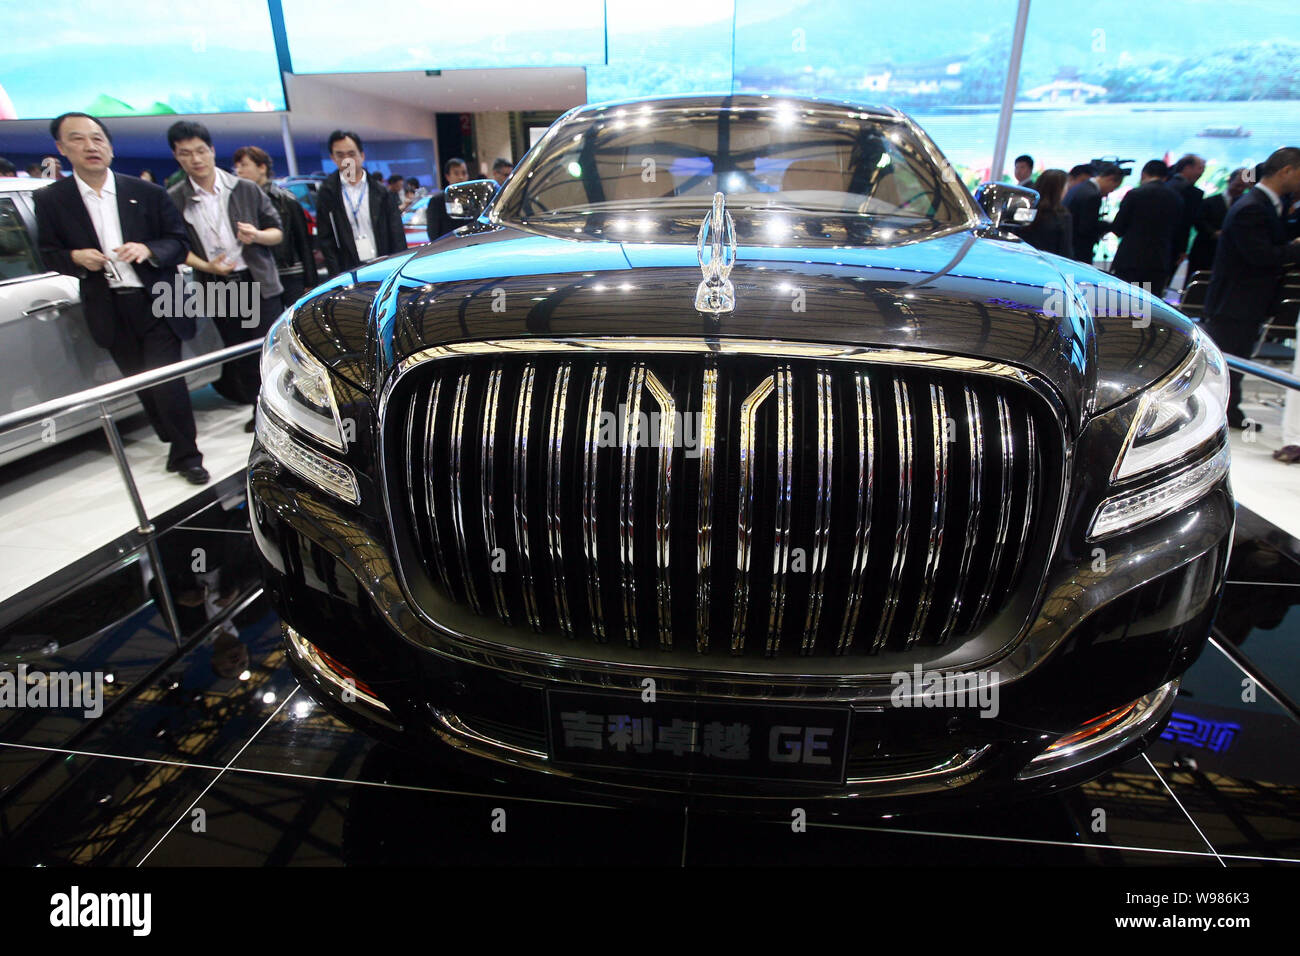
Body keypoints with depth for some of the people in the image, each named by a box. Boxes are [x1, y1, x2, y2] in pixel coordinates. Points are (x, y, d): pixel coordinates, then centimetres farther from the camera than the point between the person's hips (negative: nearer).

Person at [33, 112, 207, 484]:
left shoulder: (147, 193, 2)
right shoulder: (50, 200, 4)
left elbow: (180, 242, 2)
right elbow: (48, 253, 9)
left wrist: (148, 250, -17)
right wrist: (75, 258, -12)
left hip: (156, 304, -2)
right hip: (109, 311, 2)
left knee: (167, 383, -7)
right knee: (144, 385, 9)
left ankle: (186, 454, 6)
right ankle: (177, 443, 23)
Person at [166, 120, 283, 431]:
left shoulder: (245, 189, 3)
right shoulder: (173, 200, 2)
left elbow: (278, 232, 5)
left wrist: (257, 236, -15)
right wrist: (205, 266, -11)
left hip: (258, 283, -1)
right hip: (217, 290, 1)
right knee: (241, 356, 8)